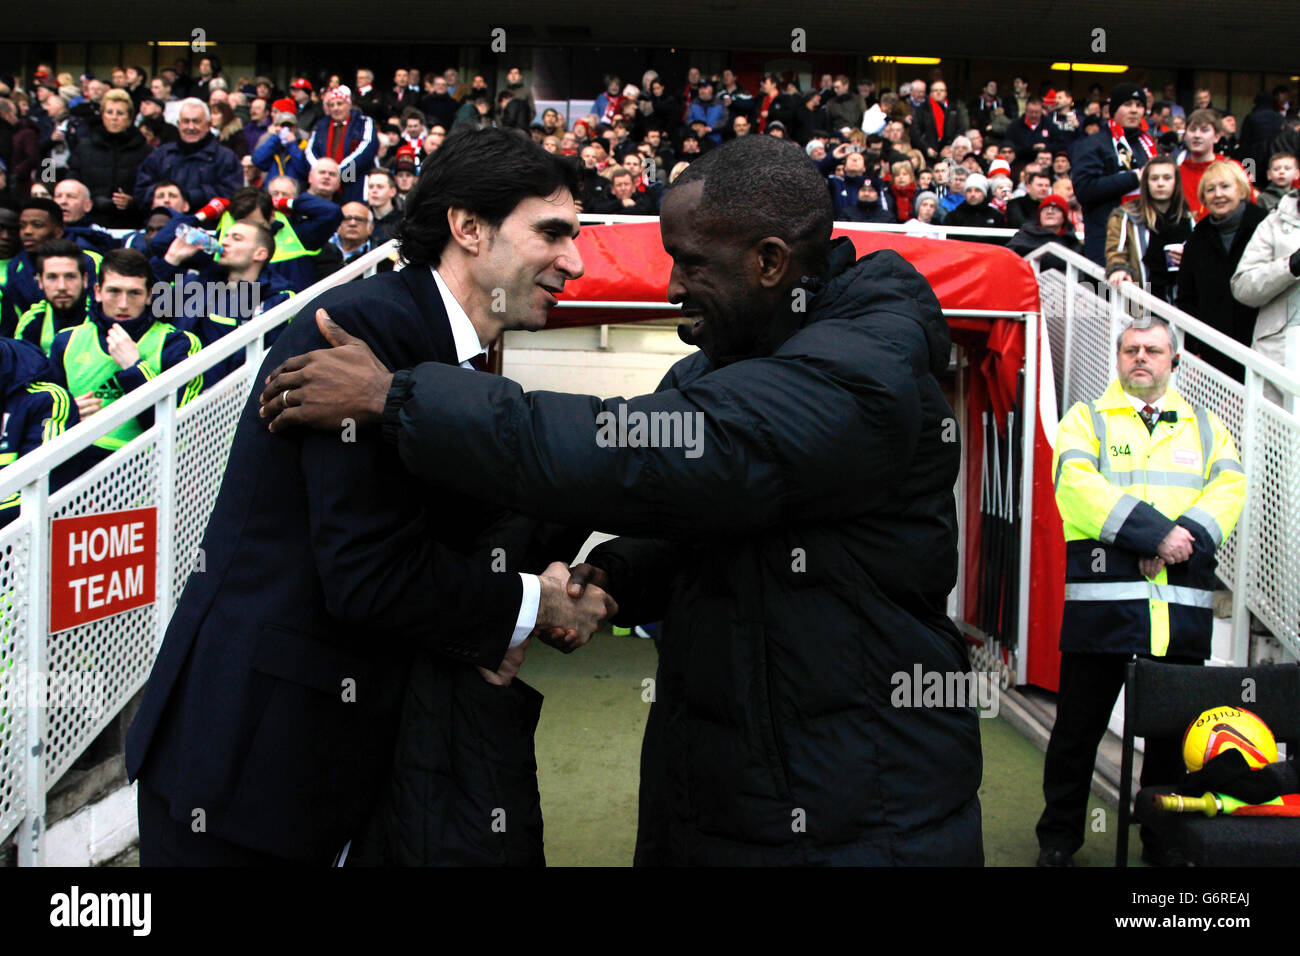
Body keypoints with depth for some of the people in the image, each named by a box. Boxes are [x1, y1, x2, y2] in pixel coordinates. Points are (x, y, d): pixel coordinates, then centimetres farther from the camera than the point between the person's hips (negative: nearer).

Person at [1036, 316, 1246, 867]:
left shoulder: (1206, 427, 18)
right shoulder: (1087, 419, 9)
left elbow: (1230, 487, 2)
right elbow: (1076, 484, -9)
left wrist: (1185, 537, -17)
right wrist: (1155, 534, -18)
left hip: (1182, 607, 3)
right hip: (1102, 599, -3)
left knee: (1174, 728, 11)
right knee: (1079, 726, 4)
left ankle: (1164, 840, 28)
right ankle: (1058, 838, 20)